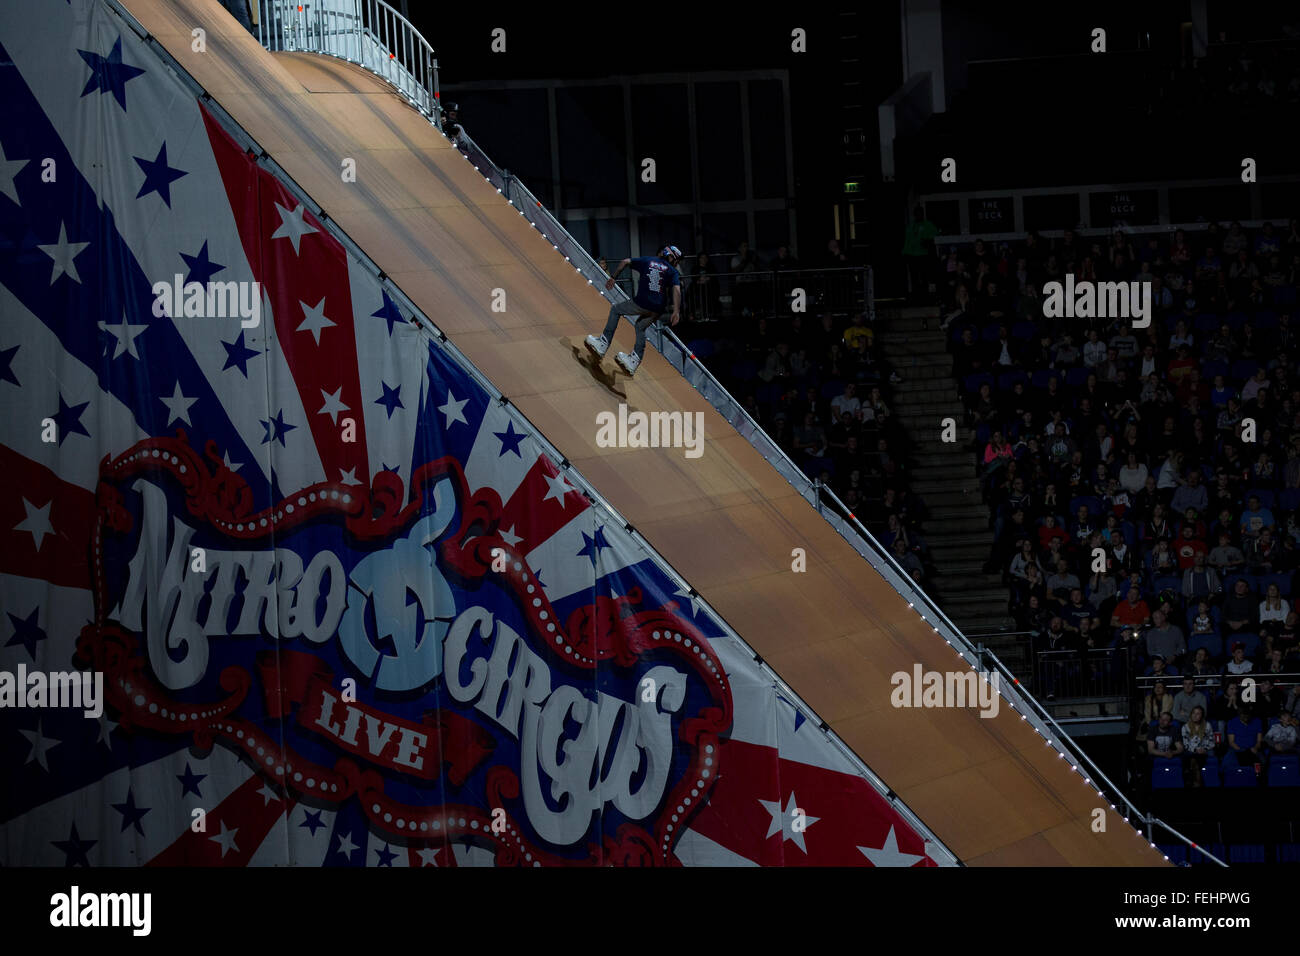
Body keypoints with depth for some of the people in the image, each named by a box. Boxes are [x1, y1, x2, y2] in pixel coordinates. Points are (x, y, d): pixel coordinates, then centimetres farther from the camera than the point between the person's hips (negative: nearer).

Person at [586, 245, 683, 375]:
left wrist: (613, 278, 15)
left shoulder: (647, 261, 14)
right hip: (657, 310, 2)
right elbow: (677, 290, -6)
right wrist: (676, 312, -12)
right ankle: (634, 361, 26)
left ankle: (603, 345, 16)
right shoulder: (673, 271, 10)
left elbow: (625, 262, 5)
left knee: (615, 309, 23)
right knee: (640, 327, 30)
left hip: (641, 303, -2)